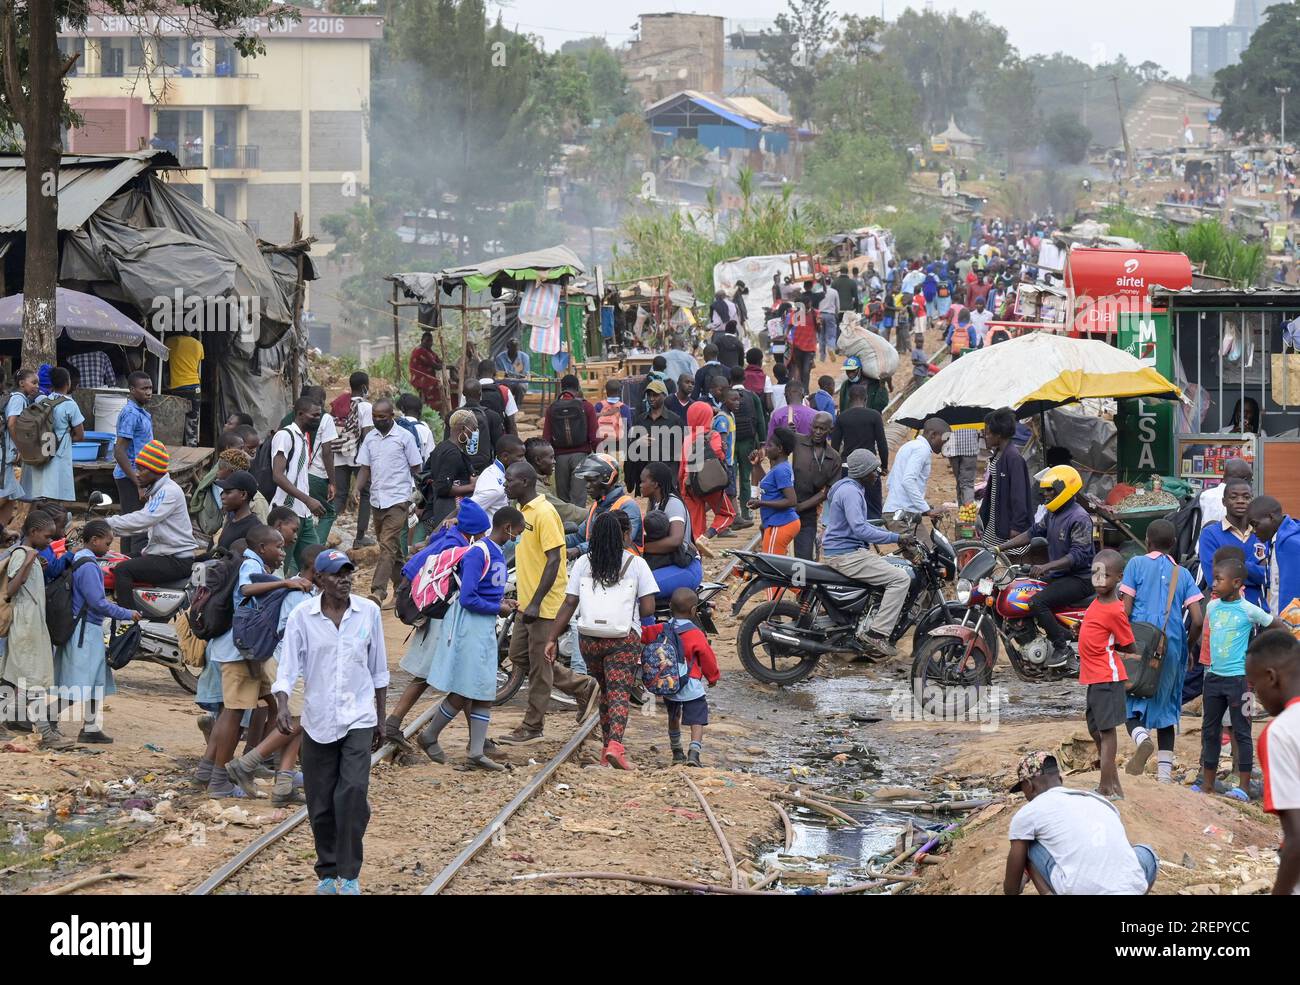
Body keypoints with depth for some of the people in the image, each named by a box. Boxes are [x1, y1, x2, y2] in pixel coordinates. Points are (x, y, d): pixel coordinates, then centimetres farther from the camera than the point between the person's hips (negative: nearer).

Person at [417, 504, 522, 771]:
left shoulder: (497, 553, 11)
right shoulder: (478, 553, -18)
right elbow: (467, 598, -21)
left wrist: (503, 601, 6)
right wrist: (498, 608, -11)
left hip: (486, 628, 9)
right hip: (469, 626, -9)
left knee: (485, 692, 6)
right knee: (463, 693, -4)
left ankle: (477, 753, 7)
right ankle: (429, 737, 15)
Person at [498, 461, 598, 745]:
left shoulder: (544, 514, -18)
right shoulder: (523, 511, 11)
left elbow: (554, 561, -22)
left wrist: (536, 603, -23)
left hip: (544, 605, -10)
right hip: (527, 603, 10)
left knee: (539, 665, -1)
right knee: (519, 656, 13)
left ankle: (532, 727, 8)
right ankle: (583, 687, 23)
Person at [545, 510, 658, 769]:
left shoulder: (583, 563, 6)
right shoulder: (636, 564, 0)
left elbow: (569, 604, 1)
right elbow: (648, 609, -4)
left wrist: (552, 639, 4)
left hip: (589, 638, 3)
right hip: (624, 639, -3)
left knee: (605, 690, 20)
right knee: (620, 693, -6)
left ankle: (606, 747, 23)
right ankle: (615, 744, -27)